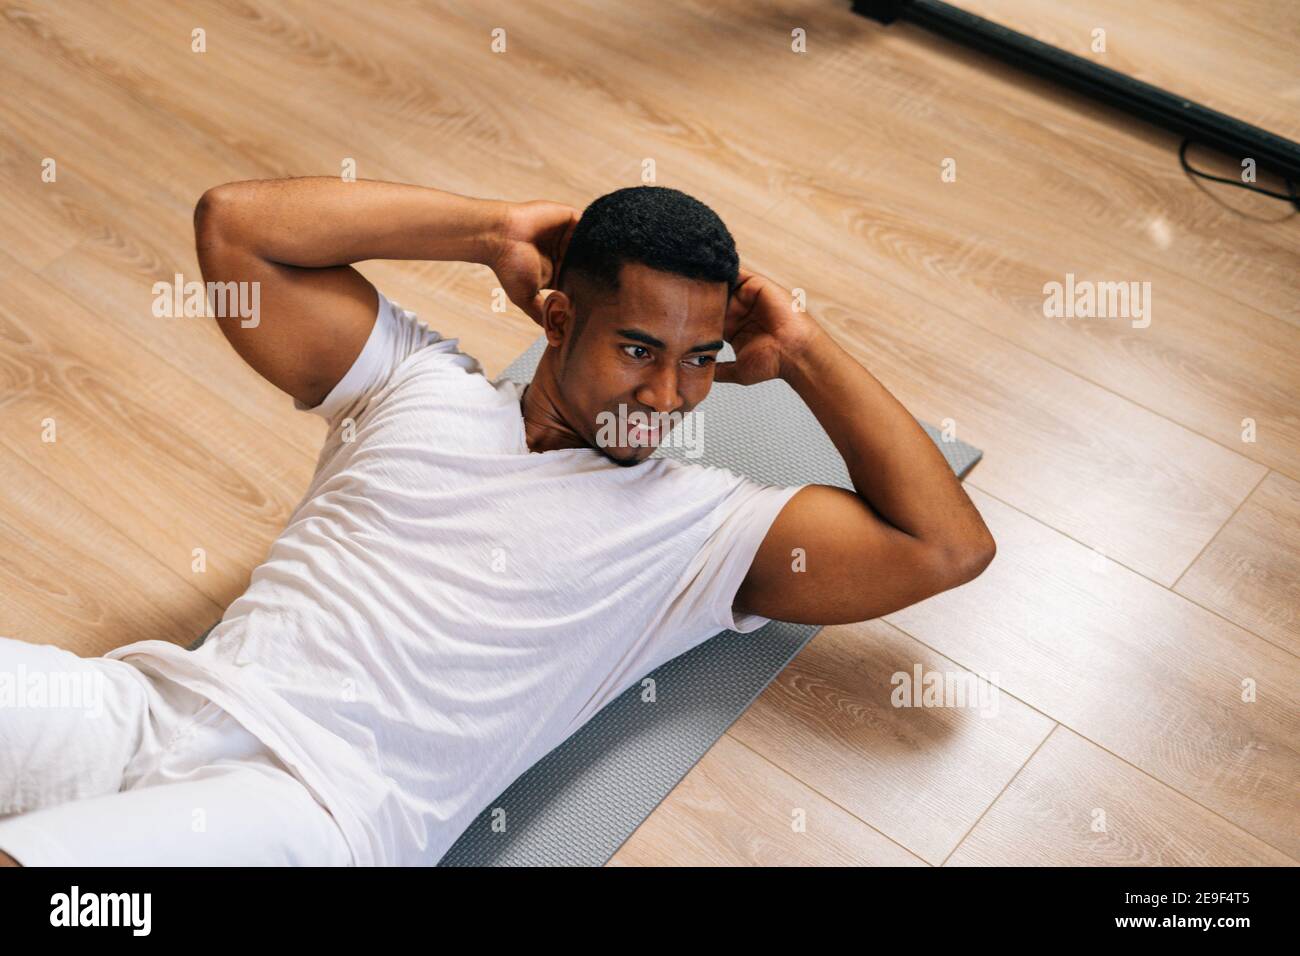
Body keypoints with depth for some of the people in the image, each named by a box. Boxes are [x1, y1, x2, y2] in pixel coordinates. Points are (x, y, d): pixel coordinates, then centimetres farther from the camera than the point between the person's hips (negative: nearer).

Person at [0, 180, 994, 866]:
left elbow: (948, 546, 3)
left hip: (315, 806, -4)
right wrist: (492, 230, 13)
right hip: (149, 707, 5)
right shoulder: (419, 377, 16)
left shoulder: (701, 524, 9)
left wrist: (806, 353, 9)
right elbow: (236, 223, 12)